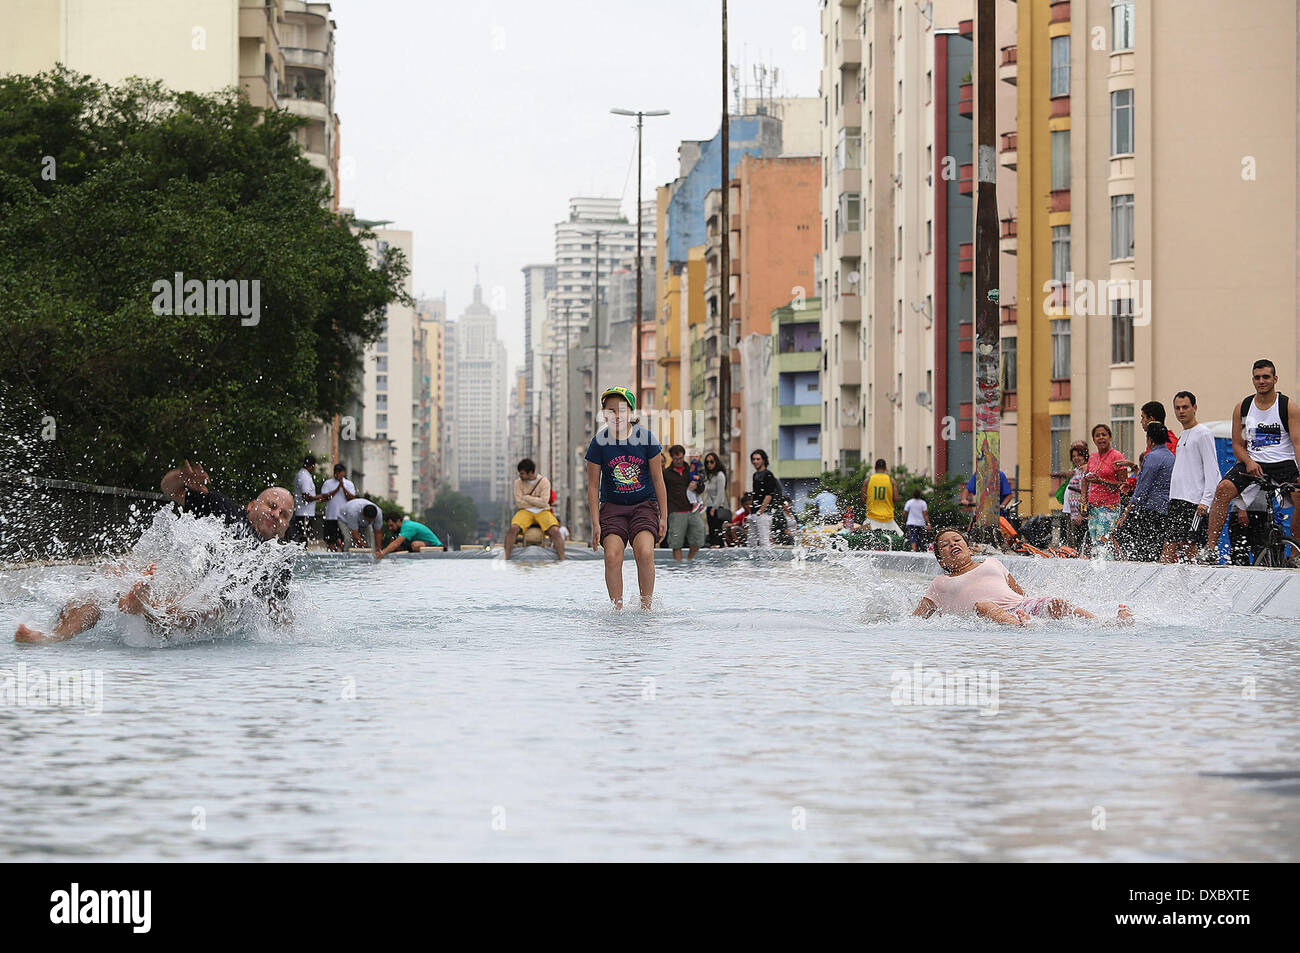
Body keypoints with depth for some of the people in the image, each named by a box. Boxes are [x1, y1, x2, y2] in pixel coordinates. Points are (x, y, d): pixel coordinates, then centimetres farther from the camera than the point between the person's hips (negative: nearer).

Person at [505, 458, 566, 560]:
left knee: (555, 531, -28)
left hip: (543, 512, -1)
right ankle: (506, 559, -27)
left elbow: (544, 503, -13)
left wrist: (526, 497, -9)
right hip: (525, 512, 1)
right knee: (512, 528, -29)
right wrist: (536, 501, -6)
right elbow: (519, 503, -6)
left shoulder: (544, 482, -3)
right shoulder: (518, 483, 3)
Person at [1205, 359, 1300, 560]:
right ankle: (1210, 547, -21)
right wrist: (1249, 462, -12)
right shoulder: (1242, 408, 8)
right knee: (1223, 489, -24)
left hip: (1283, 464, -2)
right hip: (1252, 463, 2)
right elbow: (1238, 445, 10)